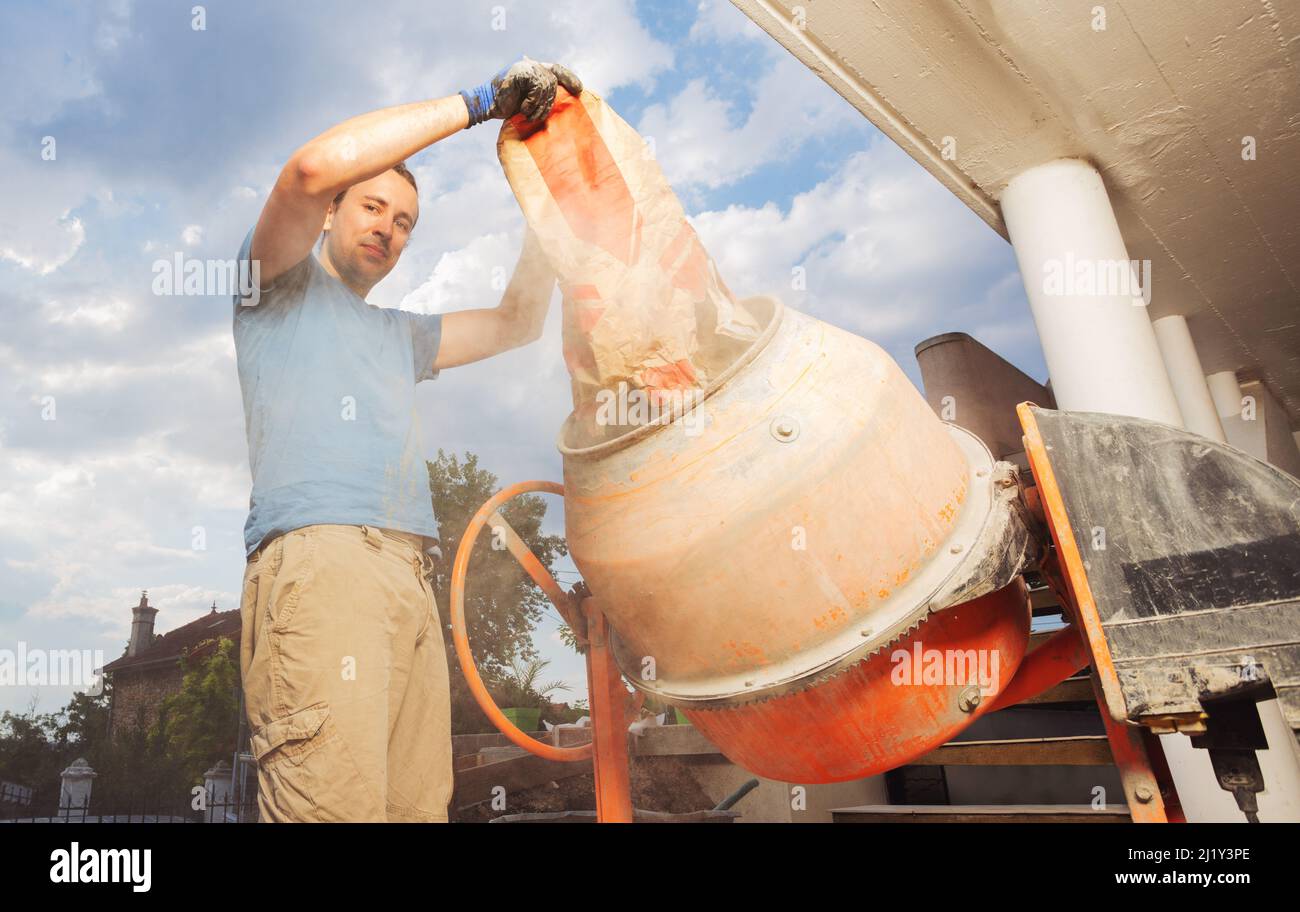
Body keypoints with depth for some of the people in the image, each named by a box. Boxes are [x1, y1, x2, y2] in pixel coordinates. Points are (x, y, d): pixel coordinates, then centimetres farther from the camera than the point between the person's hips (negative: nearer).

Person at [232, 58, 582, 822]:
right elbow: (315, 167, -3)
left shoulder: (399, 335, 34)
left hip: (411, 580, 7)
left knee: (420, 806, -1)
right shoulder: (282, 282, 16)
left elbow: (519, 323, 29)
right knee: (337, 804, -17)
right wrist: (480, 102, 1)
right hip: (318, 558, -6)